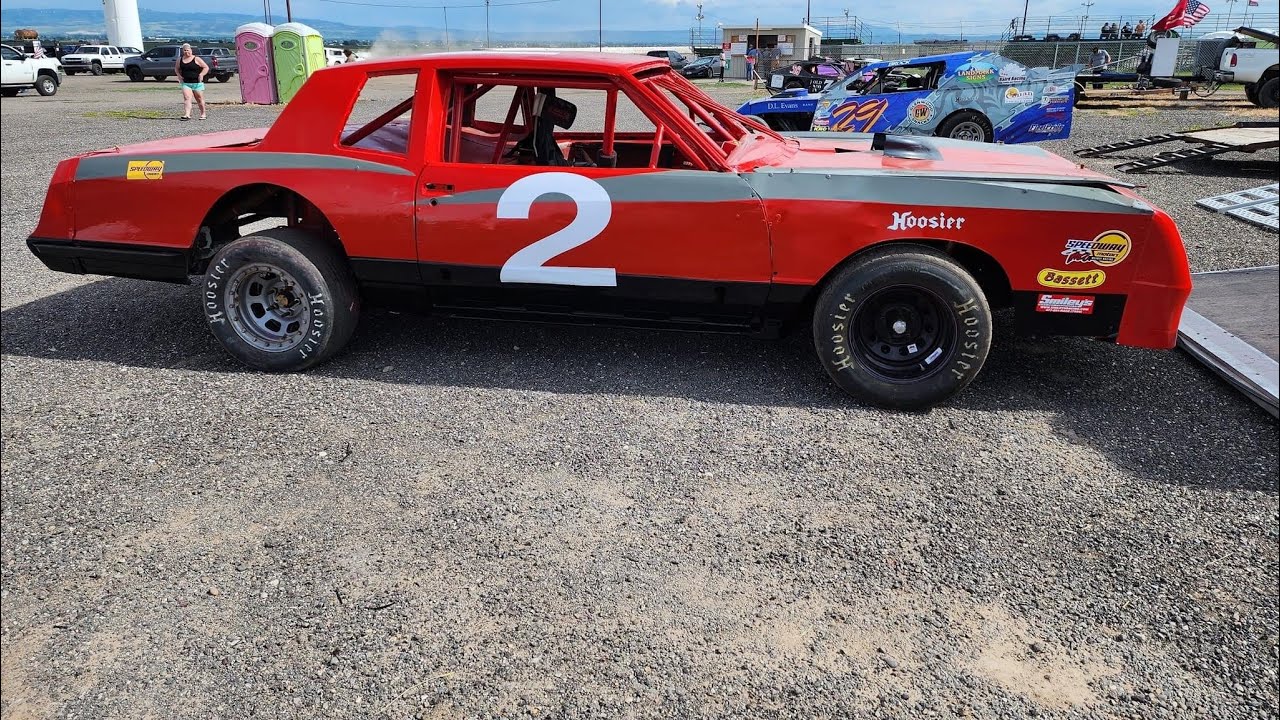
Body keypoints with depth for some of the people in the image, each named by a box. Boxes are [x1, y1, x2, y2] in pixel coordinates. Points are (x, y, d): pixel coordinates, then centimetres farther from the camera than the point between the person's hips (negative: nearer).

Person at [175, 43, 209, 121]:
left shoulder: (196, 59, -3)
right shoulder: (180, 59, 8)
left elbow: (206, 67, -2)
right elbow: (176, 68, 23)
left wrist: (201, 75, -15)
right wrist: (179, 75, 5)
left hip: (197, 83, -2)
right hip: (186, 83, 2)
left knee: (199, 99, 9)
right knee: (186, 98, -13)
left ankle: (203, 114, 26)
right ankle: (187, 115, -22)